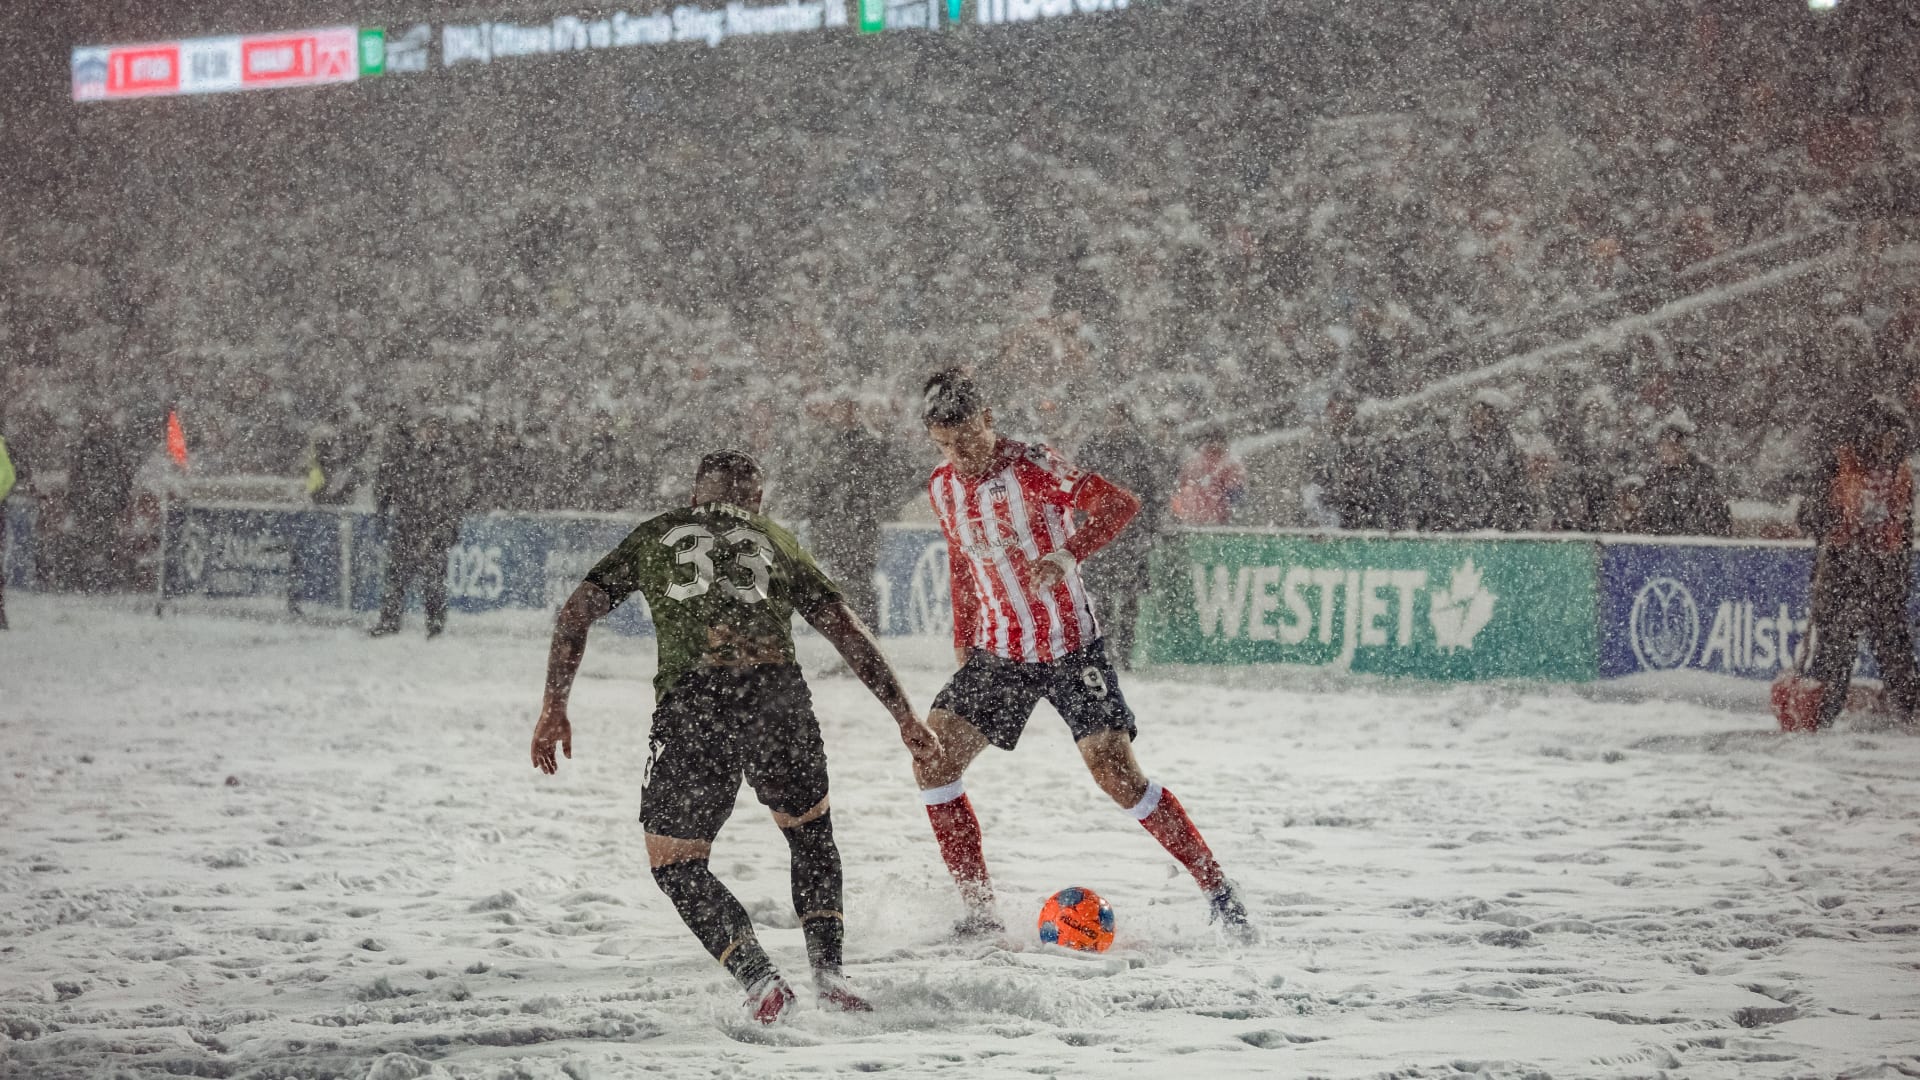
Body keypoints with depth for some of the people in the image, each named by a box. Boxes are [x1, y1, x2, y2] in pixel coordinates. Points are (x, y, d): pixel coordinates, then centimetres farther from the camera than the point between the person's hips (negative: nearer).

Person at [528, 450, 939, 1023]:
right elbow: (848, 630, 22)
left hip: (689, 705, -1)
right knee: (809, 828, 27)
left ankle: (758, 976, -6)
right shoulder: (776, 540, 27)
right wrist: (904, 715, 24)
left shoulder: (655, 535, 27)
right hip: (776, 694, 1)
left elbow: (576, 610, 18)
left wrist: (554, 706, 18)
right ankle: (827, 968, 11)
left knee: (673, 861, 14)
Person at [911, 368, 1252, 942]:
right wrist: (963, 643, 15)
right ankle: (979, 909, 0)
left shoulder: (1029, 466, -16)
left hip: (1070, 649, -6)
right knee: (932, 759, -8)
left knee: (1116, 772, -13)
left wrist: (1069, 554, -42)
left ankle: (1218, 889, 1)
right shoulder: (943, 489, 3)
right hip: (998, 653, 6)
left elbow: (1119, 502, -26)